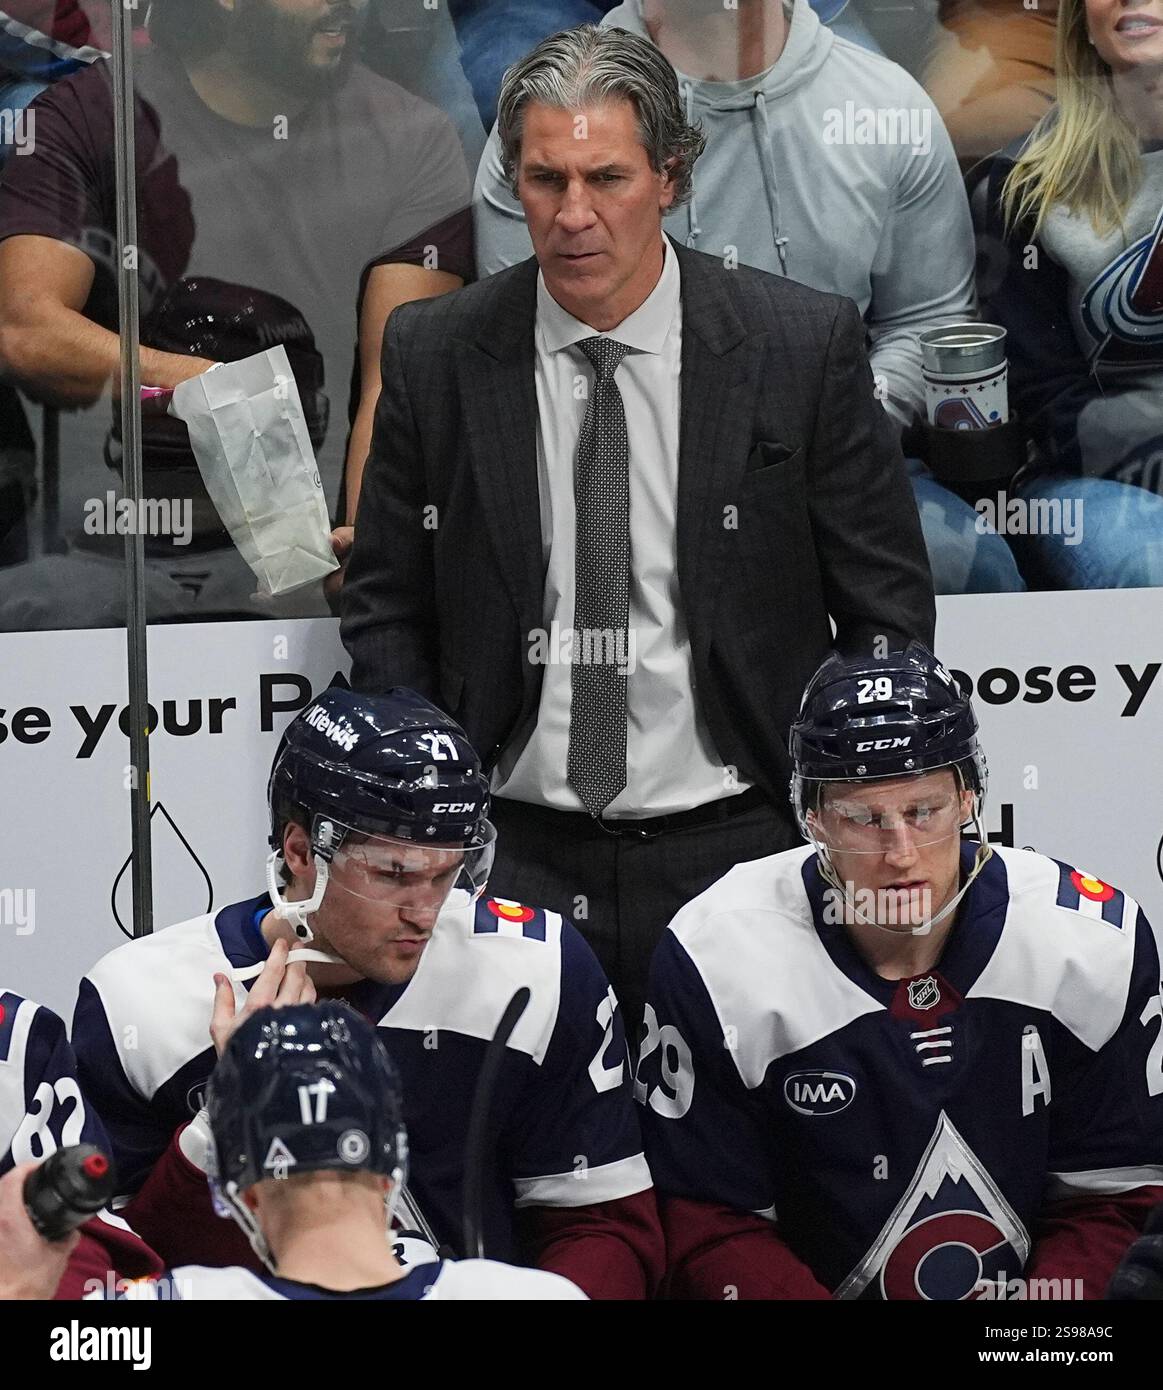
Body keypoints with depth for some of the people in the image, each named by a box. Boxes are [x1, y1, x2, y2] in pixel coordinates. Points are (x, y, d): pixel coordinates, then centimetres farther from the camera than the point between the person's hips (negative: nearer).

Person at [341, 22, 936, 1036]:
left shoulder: (808, 345, -3)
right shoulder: (435, 355, 1)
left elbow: (889, 610, 3)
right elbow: (388, 613, 9)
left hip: (737, 848, -1)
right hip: (513, 852, 1)